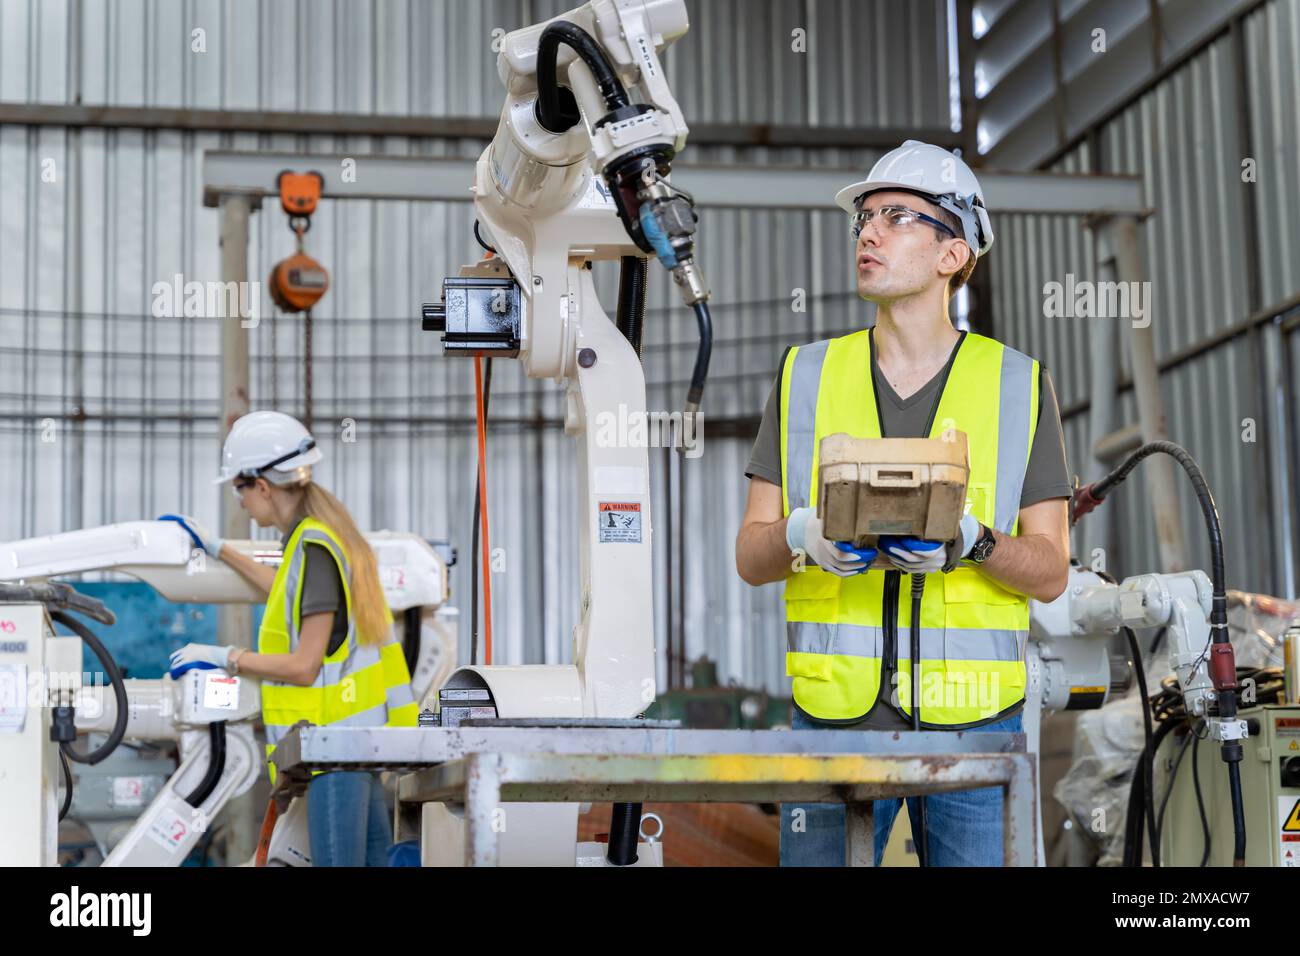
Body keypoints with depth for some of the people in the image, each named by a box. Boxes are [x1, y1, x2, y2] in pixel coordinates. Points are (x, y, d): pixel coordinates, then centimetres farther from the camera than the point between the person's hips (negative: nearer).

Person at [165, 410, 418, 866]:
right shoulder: (325, 535, 12)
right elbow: (294, 595, 35)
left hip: (337, 742, -10)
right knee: (370, 856, 13)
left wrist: (222, 656, -7)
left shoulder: (315, 547, -17)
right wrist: (217, 549, 41)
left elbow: (303, 665, -18)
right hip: (361, 740, 10)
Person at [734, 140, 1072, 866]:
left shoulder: (1017, 386, 5)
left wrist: (972, 543, -18)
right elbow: (751, 558, 8)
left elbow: (1051, 574, 2)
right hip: (834, 712, 1)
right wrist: (803, 536, -15)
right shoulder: (806, 377, 9)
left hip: (973, 720, -1)